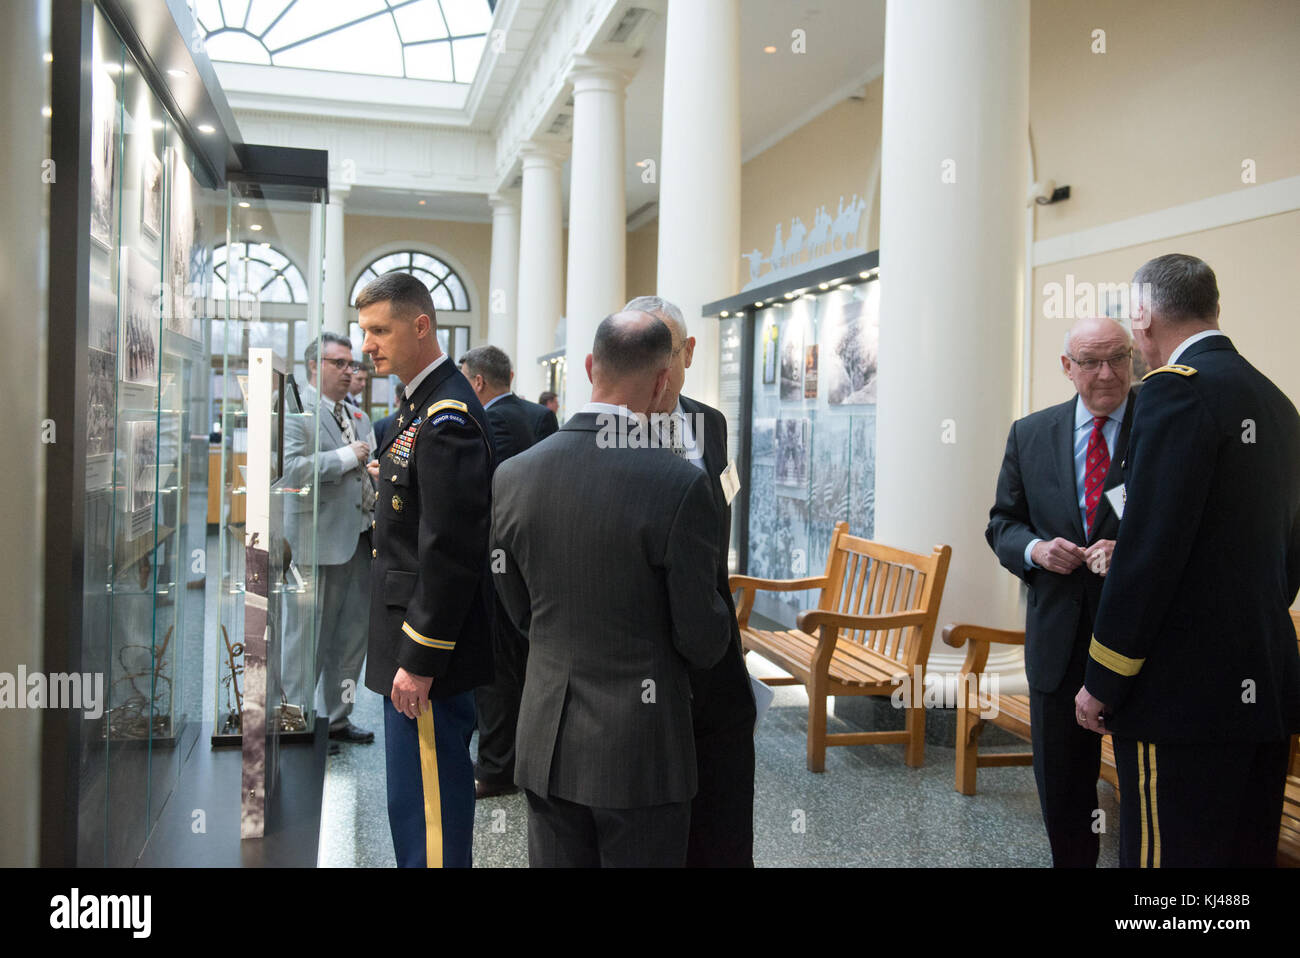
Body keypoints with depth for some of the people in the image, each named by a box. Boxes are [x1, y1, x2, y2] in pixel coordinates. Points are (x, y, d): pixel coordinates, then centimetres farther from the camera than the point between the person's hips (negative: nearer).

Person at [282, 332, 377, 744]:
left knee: (353, 636, 13)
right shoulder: (295, 412, -8)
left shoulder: (358, 416, 18)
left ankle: (337, 718, 26)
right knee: (308, 636, 0)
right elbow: (291, 468, -23)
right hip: (318, 540, -8)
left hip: (359, 539, 8)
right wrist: (346, 456, -19)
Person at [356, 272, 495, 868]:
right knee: (427, 795, 20)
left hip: (429, 646, -10)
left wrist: (420, 659, -21)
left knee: (424, 805, -1)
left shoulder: (446, 417, -20)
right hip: (413, 640, 10)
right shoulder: (421, 405, 12)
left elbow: (451, 550, -23)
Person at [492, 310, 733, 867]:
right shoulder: (680, 485, -19)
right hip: (641, 748, -4)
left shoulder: (512, 476, -5)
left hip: (547, 739, 4)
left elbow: (520, 612, 7)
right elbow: (703, 642, -13)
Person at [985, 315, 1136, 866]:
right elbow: (1002, 523, 10)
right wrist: (1034, 549, -11)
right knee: (1060, 781, 16)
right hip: (1059, 637, 3)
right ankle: (1071, 862, 35)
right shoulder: (1029, 434, 5)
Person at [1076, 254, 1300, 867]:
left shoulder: (1179, 387, -13)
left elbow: (1148, 547, -19)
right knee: (1246, 850, 17)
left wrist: (1103, 682, -12)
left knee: (1165, 854, -2)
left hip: (1186, 687, -9)